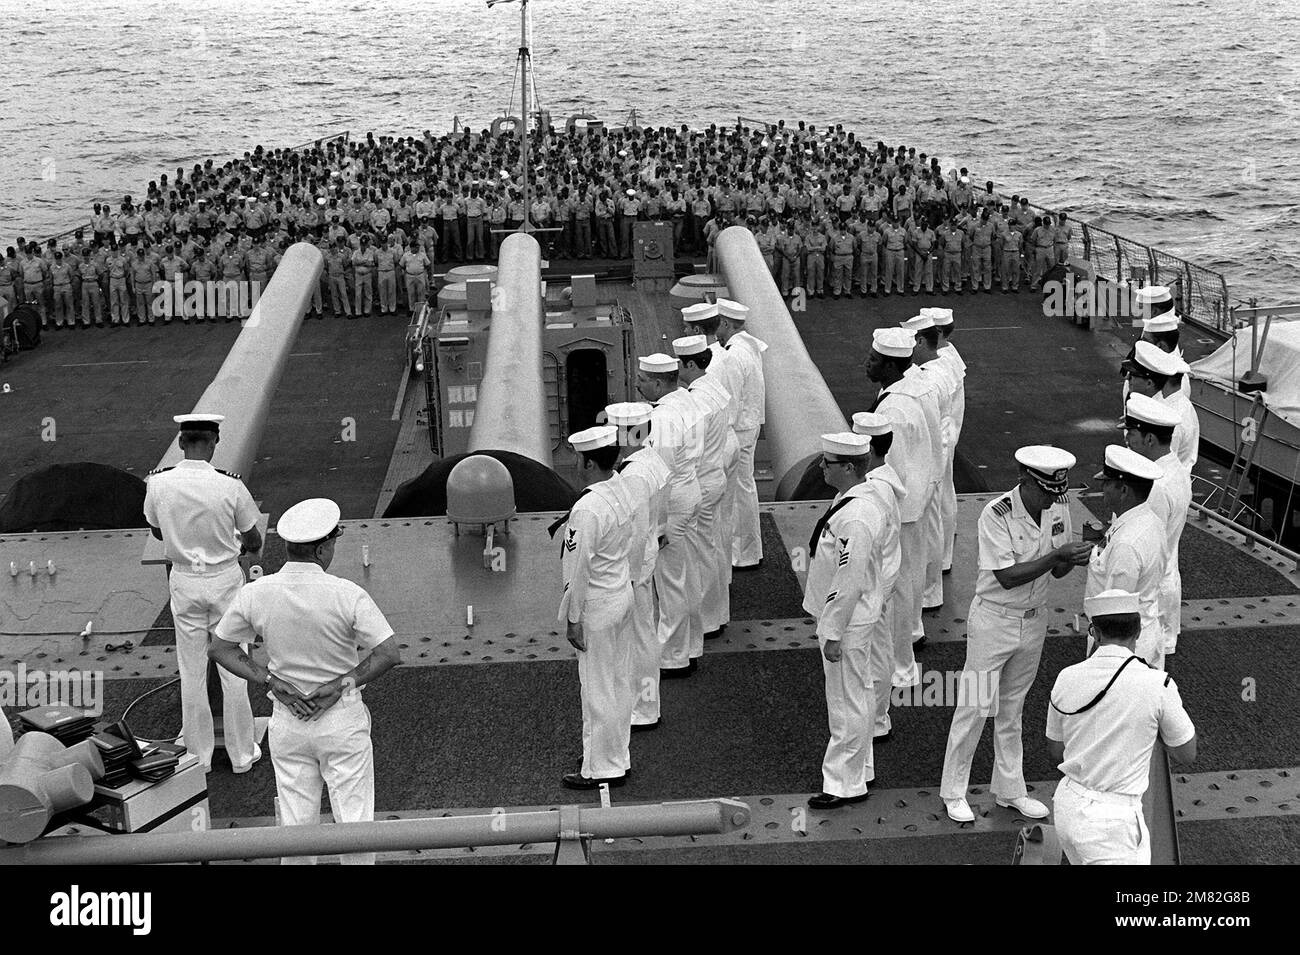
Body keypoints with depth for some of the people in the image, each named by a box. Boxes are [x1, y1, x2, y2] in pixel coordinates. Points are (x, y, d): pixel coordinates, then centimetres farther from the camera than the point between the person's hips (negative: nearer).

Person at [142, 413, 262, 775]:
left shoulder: (158, 484, -12)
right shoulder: (231, 487, -19)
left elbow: (157, 531, 6)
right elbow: (255, 542, -5)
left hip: (184, 581, 2)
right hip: (225, 580, -2)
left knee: (191, 671, 13)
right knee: (233, 669, 11)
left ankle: (199, 755, 23)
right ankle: (241, 753, 21)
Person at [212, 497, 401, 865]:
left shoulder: (255, 594, -8)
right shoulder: (346, 595, -18)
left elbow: (220, 649, 2)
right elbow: (390, 653, -20)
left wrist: (273, 682, -4)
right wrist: (340, 686, -12)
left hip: (287, 721, 3)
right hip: (343, 721, -3)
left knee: (297, 824, 14)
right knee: (354, 821, 9)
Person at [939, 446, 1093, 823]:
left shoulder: (1058, 507, -4)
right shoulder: (996, 514, -23)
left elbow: (1057, 571, 2)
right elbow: (1008, 577, -26)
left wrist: (1076, 558, -20)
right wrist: (1057, 555, -31)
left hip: (1034, 619, 6)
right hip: (993, 620, -5)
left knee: (1012, 708, 17)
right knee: (975, 707, 3)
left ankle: (1010, 789, 29)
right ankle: (953, 792, 17)